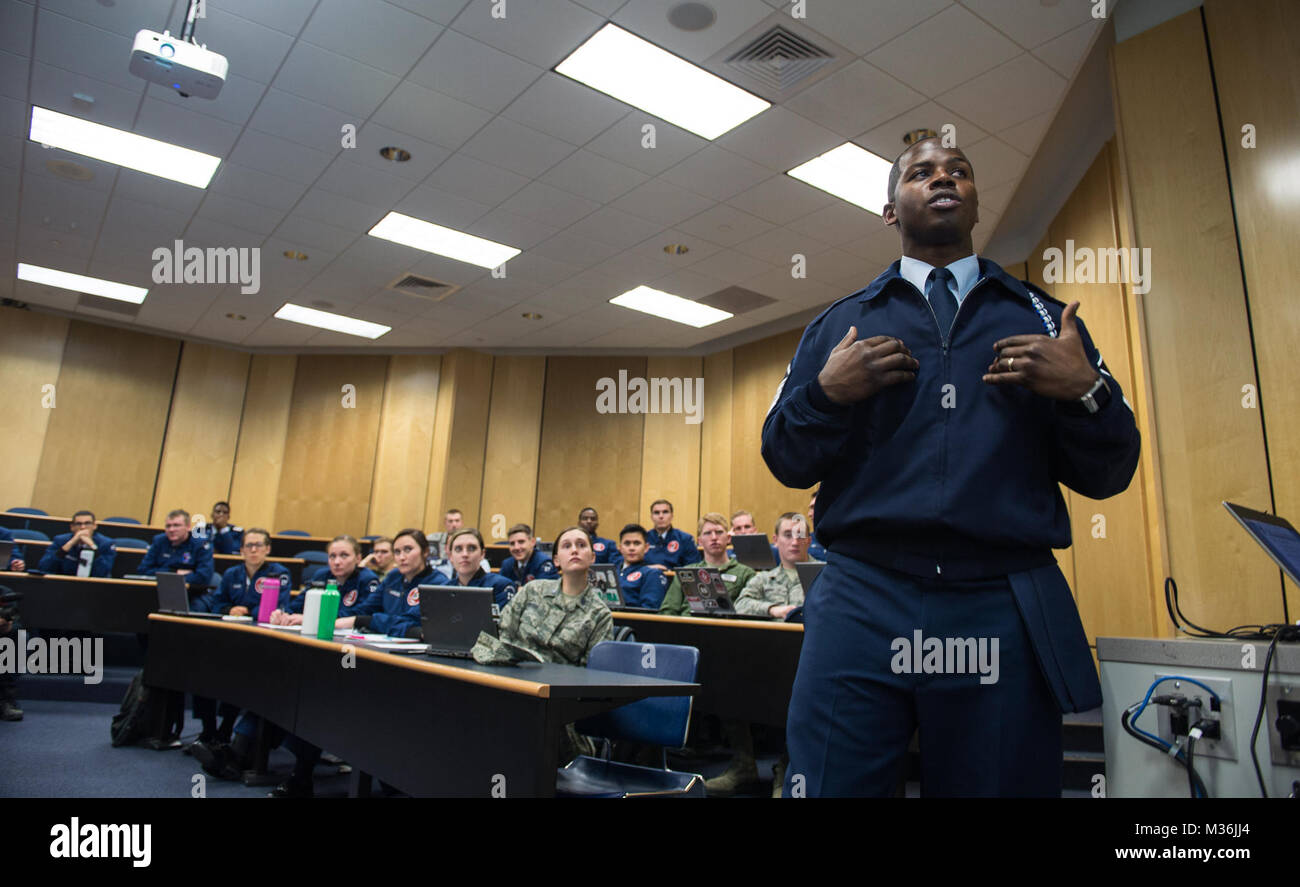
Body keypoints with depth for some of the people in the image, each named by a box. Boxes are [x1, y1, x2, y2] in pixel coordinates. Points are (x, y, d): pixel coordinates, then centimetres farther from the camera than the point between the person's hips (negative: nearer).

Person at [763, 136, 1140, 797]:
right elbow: (785, 460, 11)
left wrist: (1086, 392, -6)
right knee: (829, 786, 2)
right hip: (863, 601, 0)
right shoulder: (838, 325, 15)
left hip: (1007, 613, 1)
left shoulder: (1045, 319, 16)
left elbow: (1106, 476, 12)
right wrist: (827, 392, -7)